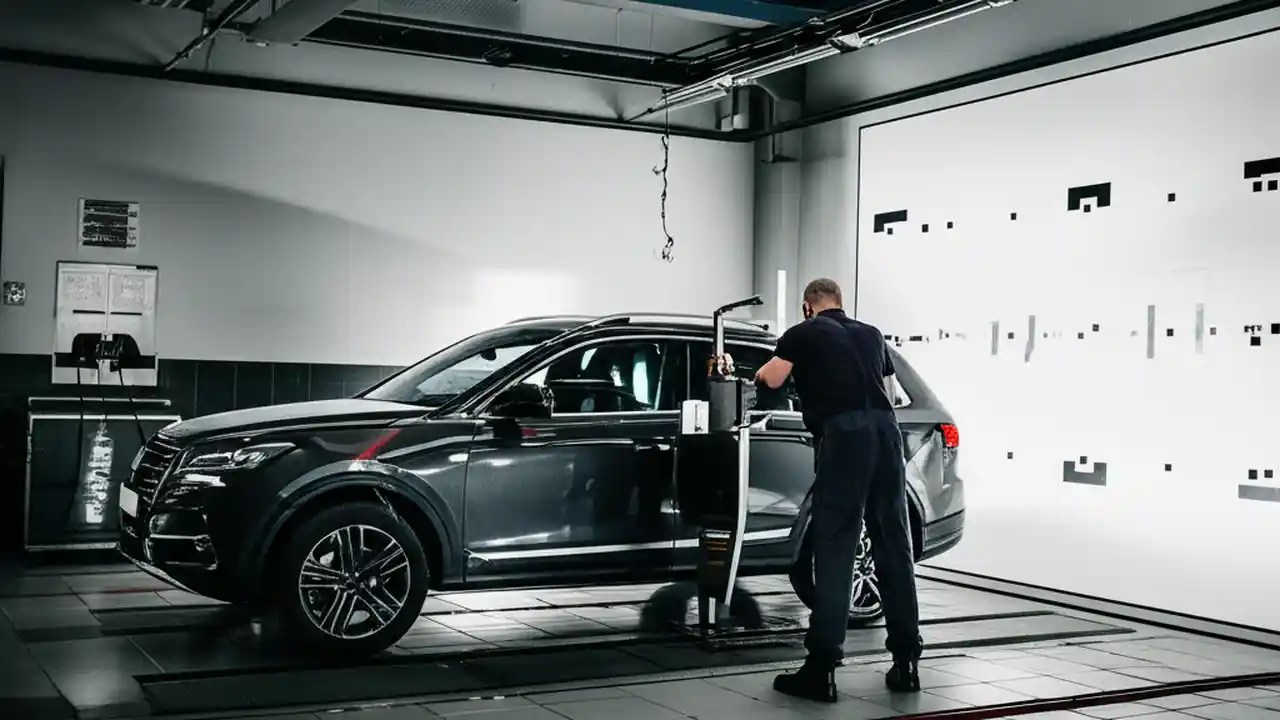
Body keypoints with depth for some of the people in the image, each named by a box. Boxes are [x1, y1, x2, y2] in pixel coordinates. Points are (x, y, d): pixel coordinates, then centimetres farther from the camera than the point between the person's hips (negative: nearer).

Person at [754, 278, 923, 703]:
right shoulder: (871, 334, 27)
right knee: (895, 548, 10)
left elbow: (771, 379, 3)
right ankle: (906, 662, 14)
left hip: (844, 433, -5)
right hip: (886, 431, 5)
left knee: (834, 549, -4)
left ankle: (822, 667, -5)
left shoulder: (805, 333, 12)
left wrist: (762, 371, 24)